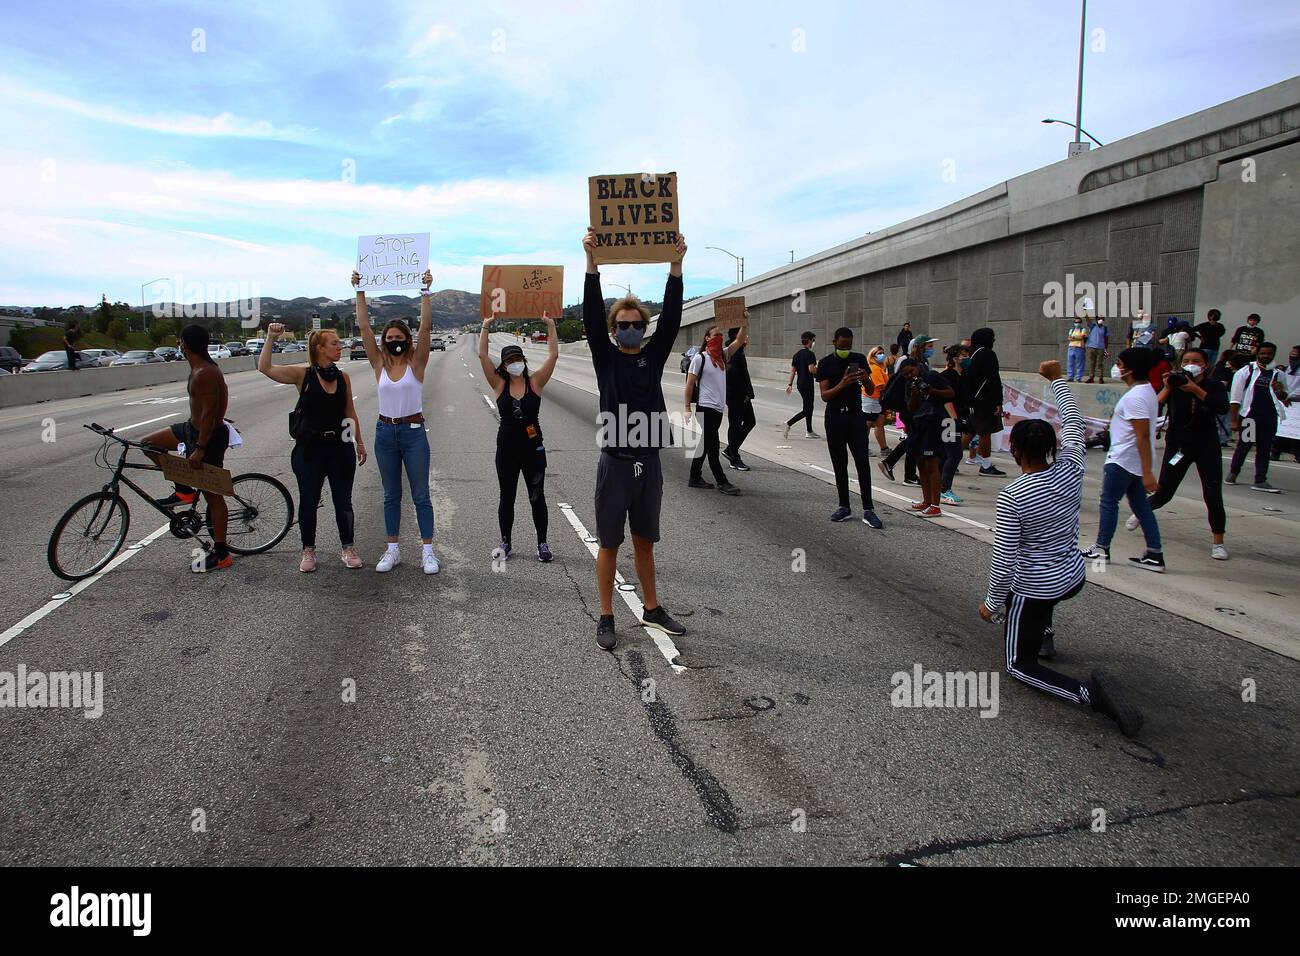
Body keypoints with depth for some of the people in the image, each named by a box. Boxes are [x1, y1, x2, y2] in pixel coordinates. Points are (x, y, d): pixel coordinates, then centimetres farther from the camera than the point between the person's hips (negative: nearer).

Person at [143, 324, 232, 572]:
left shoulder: (204, 374, -23)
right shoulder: (200, 368, 9)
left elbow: (209, 412, -27)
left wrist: (200, 449, -25)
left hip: (208, 435, -10)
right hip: (194, 429, 10)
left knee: (212, 494, -2)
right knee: (149, 444, 14)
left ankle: (221, 554, 7)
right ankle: (184, 491, 16)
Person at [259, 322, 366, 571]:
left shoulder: (343, 377, 4)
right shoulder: (303, 374, -7)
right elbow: (265, 368, -18)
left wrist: (359, 442, 14)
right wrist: (271, 338, -25)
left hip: (340, 448, 3)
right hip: (309, 448, -3)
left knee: (343, 501, 8)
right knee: (308, 502, 7)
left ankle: (348, 548, 22)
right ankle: (308, 550, 23)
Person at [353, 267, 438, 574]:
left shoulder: (416, 362, -4)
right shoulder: (379, 363, 3)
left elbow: (426, 326, -15)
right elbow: (363, 327, -2)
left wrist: (426, 291, -21)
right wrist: (360, 291, -7)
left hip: (413, 432, -3)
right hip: (385, 432, 3)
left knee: (420, 495, 2)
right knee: (391, 495, 11)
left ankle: (428, 551, 8)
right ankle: (392, 550, 19)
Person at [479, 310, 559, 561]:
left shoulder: (535, 382, -2)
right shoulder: (499, 384, -1)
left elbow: (553, 355, -9)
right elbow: (482, 355, -8)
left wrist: (550, 325, -12)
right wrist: (486, 326, -10)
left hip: (533, 448, -1)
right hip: (506, 449, 1)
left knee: (537, 498, 6)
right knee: (506, 498, 11)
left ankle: (542, 544, 16)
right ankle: (505, 543, 23)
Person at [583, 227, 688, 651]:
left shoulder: (654, 357, 8)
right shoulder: (606, 358, 1)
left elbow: (671, 317, -2)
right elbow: (591, 316, -11)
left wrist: (676, 264, -10)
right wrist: (592, 262, -20)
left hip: (649, 462, 3)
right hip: (615, 462, -3)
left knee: (644, 541, 16)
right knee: (609, 544, 4)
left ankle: (652, 610, 28)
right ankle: (606, 618, 14)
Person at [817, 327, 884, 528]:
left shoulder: (859, 359, 4)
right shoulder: (825, 364, -1)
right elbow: (824, 396, -8)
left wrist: (865, 379, -16)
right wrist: (842, 384, -25)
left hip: (856, 415, 0)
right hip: (835, 417, 0)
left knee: (863, 462, -6)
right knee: (839, 464, 6)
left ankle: (868, 510, -7)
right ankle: (844, 507, 14)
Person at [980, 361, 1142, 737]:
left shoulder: (1012, 496, -26)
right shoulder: (1070, 469, -10)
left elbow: (1003, 558, -22)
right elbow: (1073, 423, 9)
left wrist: (992, 602, -8)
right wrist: (1057, 380, 18)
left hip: (1035, 589, -7)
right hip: (1074, 578, 7)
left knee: (1018, 665, 7)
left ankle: (1088, 692, -18)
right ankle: (1045, 636, 40)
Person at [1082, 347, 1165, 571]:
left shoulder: (1135, 397, -21)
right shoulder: (1147, 391, 12)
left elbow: (1143, 435, -24)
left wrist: (1147, 472, -25)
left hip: (1123, 460, -10)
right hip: (1136, 462, 10)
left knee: (1109, 501, 3)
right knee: (1140, 505, 11)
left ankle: (1101, 549, 13)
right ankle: (1154, 555, 11)